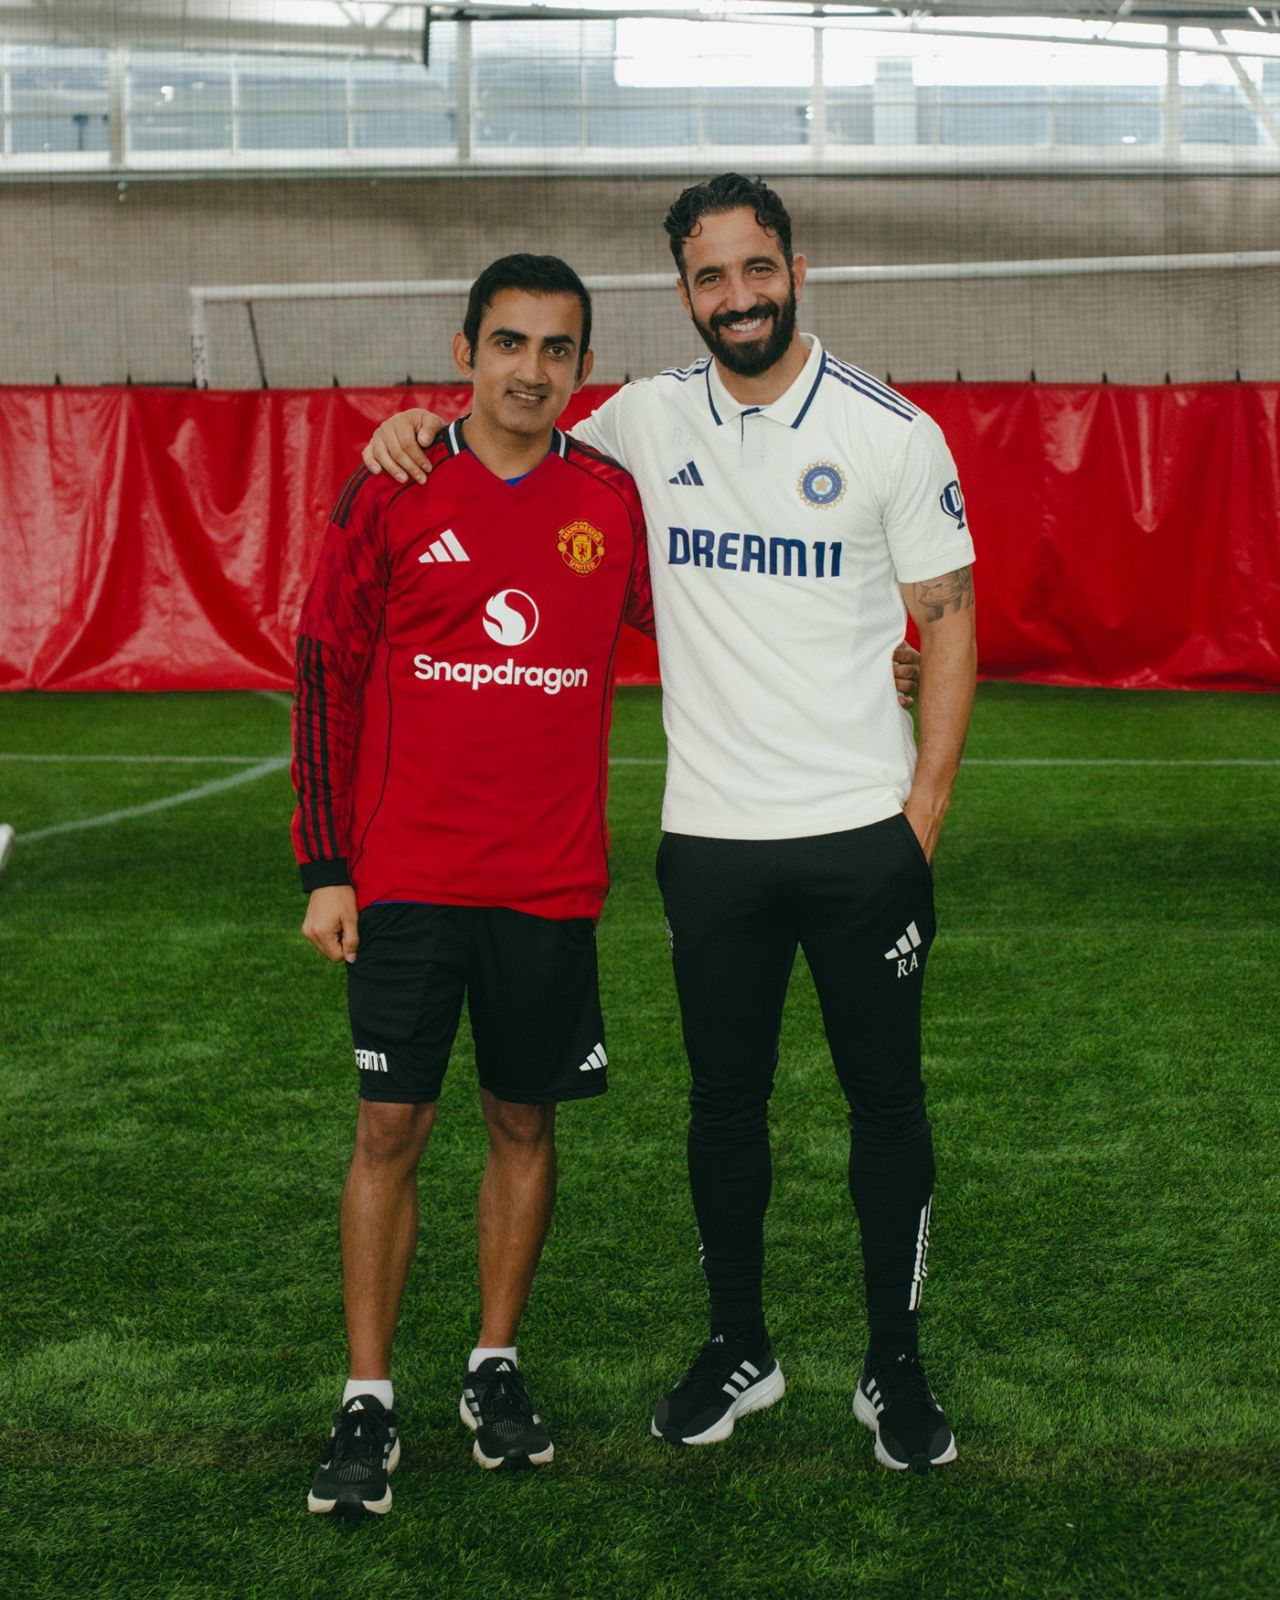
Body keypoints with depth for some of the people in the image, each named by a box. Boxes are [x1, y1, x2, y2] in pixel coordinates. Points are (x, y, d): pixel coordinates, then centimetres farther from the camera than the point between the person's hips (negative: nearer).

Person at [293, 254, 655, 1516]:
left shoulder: (616, 503, 2)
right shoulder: (391, 497, -2)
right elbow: (326, 673, 1)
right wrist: (325, 867, -2)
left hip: (550, 883, 2)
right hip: (405, 880, -2)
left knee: (524, 1123, 10)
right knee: (389, 1128, -1)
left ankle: (494, 1371, 25)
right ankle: (368, 1404, 9)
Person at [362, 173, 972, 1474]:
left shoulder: (893, 433, -3)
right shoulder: (648, 418, 5)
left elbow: (949, 621, -1)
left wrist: (926, 806, -8)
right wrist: (430, 430, 2)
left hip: (862, 831, -2)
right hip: (710, 833, 3)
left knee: (885, 1097, 6)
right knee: (724, 1100, 12)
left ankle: (894, 1365, 19)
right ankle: (738, 1350, 27)